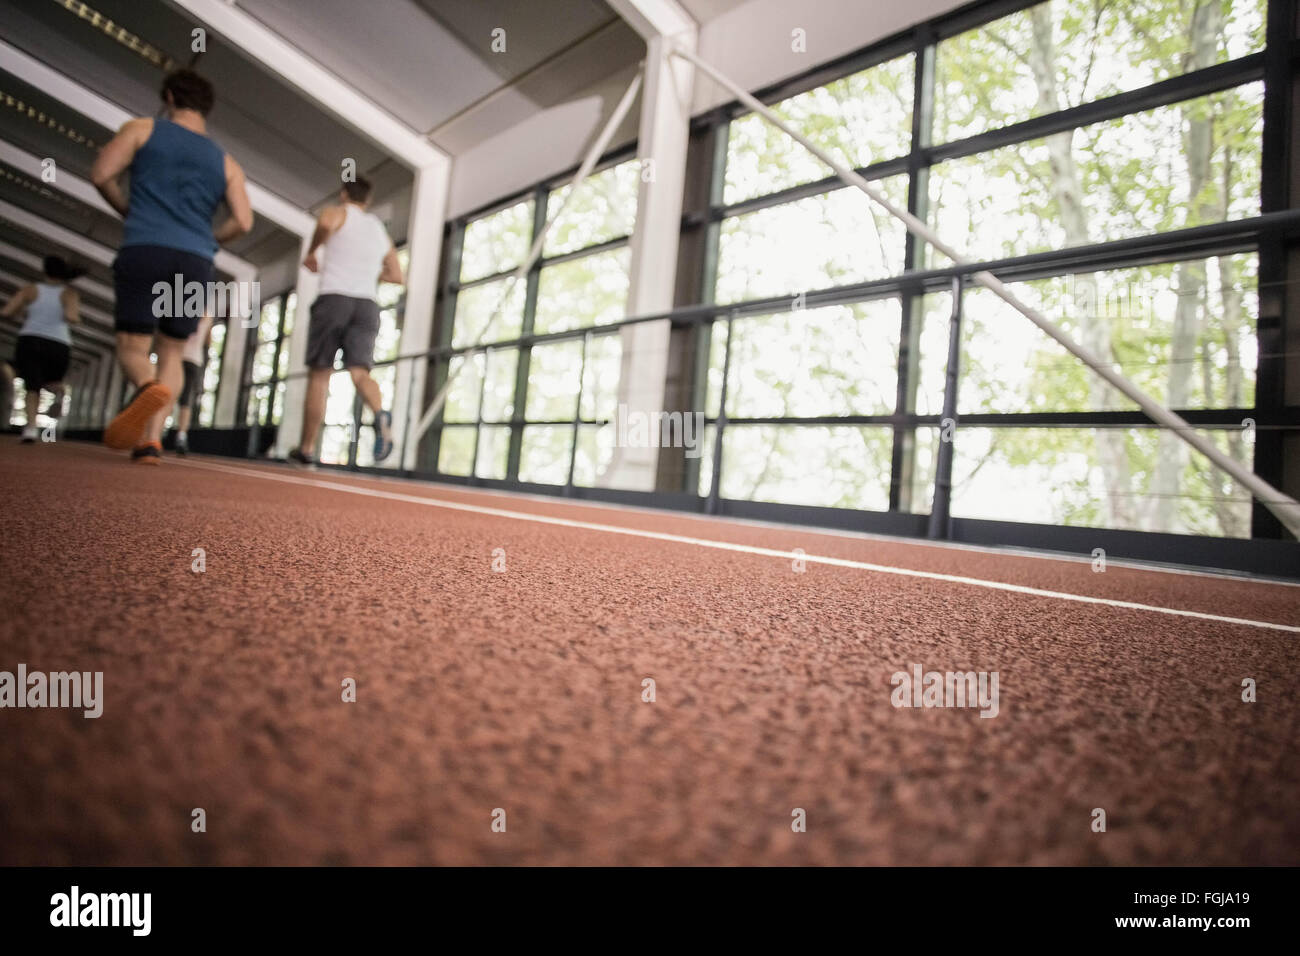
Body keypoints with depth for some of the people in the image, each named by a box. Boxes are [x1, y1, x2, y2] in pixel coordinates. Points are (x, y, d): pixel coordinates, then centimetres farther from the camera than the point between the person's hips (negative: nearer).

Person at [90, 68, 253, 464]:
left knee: (133, 346, 5)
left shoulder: (142, 129, 12)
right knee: (171, 352, 11)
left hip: (144, 251, -2)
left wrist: (131, 212, 19)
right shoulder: (225, 161, 17)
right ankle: (151, 439, -3)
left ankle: (148, 387, -31)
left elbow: (102, 175, 1)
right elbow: (243, 221, 5)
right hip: (197, 261, 2)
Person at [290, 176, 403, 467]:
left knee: (319, 375, 3)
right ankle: (380, 413, -44)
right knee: (359, 371, -10)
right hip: (368, 304, 3)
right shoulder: (381, 230, 25)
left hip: (333, 298, -3)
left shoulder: (339, 212, 9)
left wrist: (311, 252, 1)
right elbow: (396, 275, 28)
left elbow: (325, 223, -16)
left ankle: (307, 448, 7)